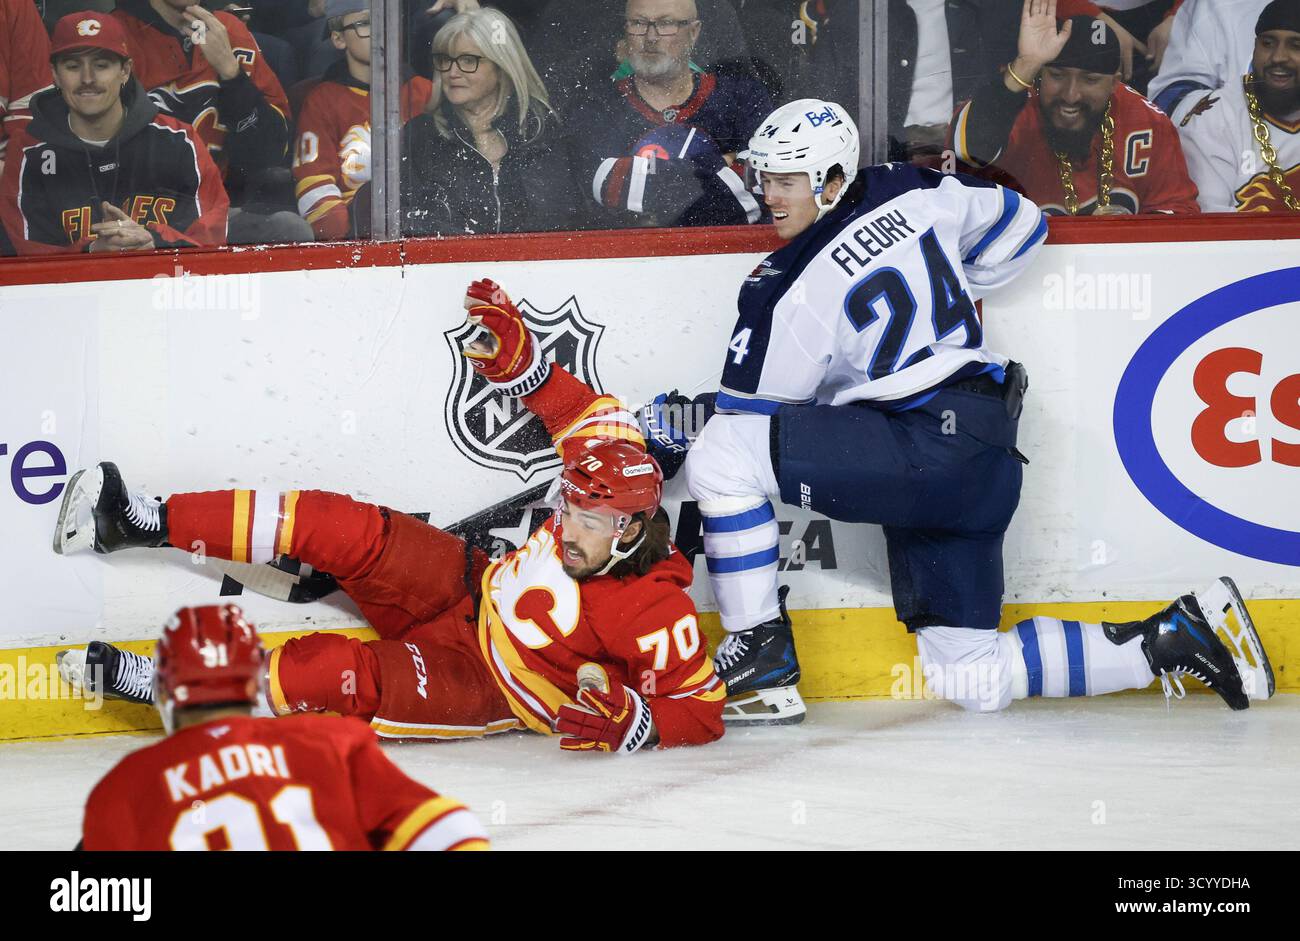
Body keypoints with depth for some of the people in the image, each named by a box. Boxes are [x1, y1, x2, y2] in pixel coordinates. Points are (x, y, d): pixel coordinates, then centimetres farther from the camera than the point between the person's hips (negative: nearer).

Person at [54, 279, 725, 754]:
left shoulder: (654, 612, -27)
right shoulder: (602, 495, -11)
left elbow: (701, 711, -22)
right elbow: (589, 414, 8)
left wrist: (627, 724, -38)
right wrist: (518, 359, 0)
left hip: (479, 687, -6)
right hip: (463, 588, 6)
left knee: (342, 673, -28)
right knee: (350, 532, -17)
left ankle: (150, 683, -21)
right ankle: (145, 524, -12)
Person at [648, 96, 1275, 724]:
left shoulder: (798, 292, -13)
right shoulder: (913, 194, 8)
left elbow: (747, 412, -3)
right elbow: (1020, 226, 23)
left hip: (926, 452, -9)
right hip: (989, 472, 9)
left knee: (721, 453, -11)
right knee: (971, 682, 15)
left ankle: (762, 665, -7)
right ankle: (1171, 639, 11)